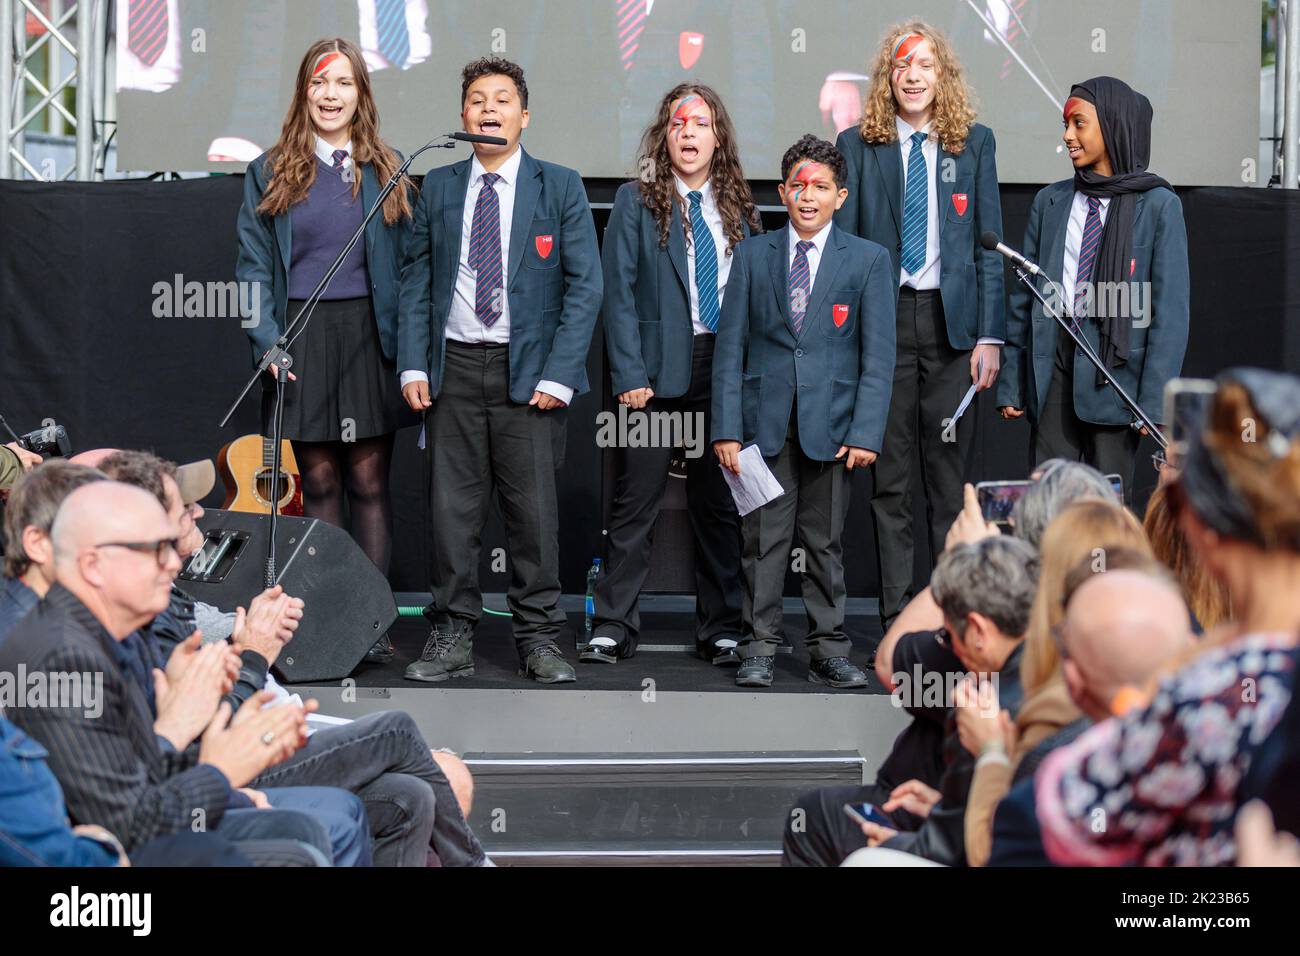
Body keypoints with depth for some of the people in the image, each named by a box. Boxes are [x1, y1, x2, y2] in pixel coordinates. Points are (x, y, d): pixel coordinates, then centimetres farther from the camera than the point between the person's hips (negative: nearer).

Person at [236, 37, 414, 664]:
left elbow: (408, 263, 6)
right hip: (302, 337, 0)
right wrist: (266, 339, -7)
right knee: (318, 483, 4)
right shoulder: (271, 173, 7)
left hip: (369, 335, 0)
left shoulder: (387, 170, 8)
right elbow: (253, 265, 5)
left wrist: (406, 342, -4)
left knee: (368, 481, 1)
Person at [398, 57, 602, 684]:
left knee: (534, 508, 0)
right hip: (453, 367, 2)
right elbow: (416, 281, 11)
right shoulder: (437, 188, 11)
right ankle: (453, 637, 11)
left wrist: (558, 374, -10)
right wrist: (412, 366, 0)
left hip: (529, 370, -2)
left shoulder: (560, 187, 3)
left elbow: (585, 285, -1)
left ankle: (538, 639, 10)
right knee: (452, 507, 3)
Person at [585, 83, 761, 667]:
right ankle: (613, 629, 7)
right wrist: (629, 374, -11)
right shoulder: (636, 202, 2)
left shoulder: (739, 209, 12)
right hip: (657, 371, -3)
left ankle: (720, 630, 16)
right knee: (637, 503, -1)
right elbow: (618, 292, -3)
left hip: (725, 371, 3)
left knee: (719, 504, 8)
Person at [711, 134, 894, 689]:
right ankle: (759, 649, 9)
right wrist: (726, 428, -3)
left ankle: (828, 652, 13)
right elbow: (730, 345, 5)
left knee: (826, 543, 5)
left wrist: (866, 431, -8)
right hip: (764, 420, 1)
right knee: (764, 539, 2)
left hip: (830, 424, -1)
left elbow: (878, 355, 1)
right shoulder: (753, 255, 8)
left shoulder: (868, 260, 5)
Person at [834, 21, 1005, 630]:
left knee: (950, 471, 2)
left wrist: (990, 334, -2)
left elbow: (989, 242, 6)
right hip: (881, 319, 0)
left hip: (951, 320, 0)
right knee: (888, 475, 3)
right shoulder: (858, 144, 6)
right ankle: (896, 618, 8)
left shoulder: (974, 141, 8)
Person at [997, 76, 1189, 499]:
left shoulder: (1158, 206, -2)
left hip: (1117, 359, -3)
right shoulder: (1050, 202, 10)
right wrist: (1011, 384, 6)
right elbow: (1023, 296, 11)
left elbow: (1171, 308, -5)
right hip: (1053, 357, 3)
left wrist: (1155, 400, -11)